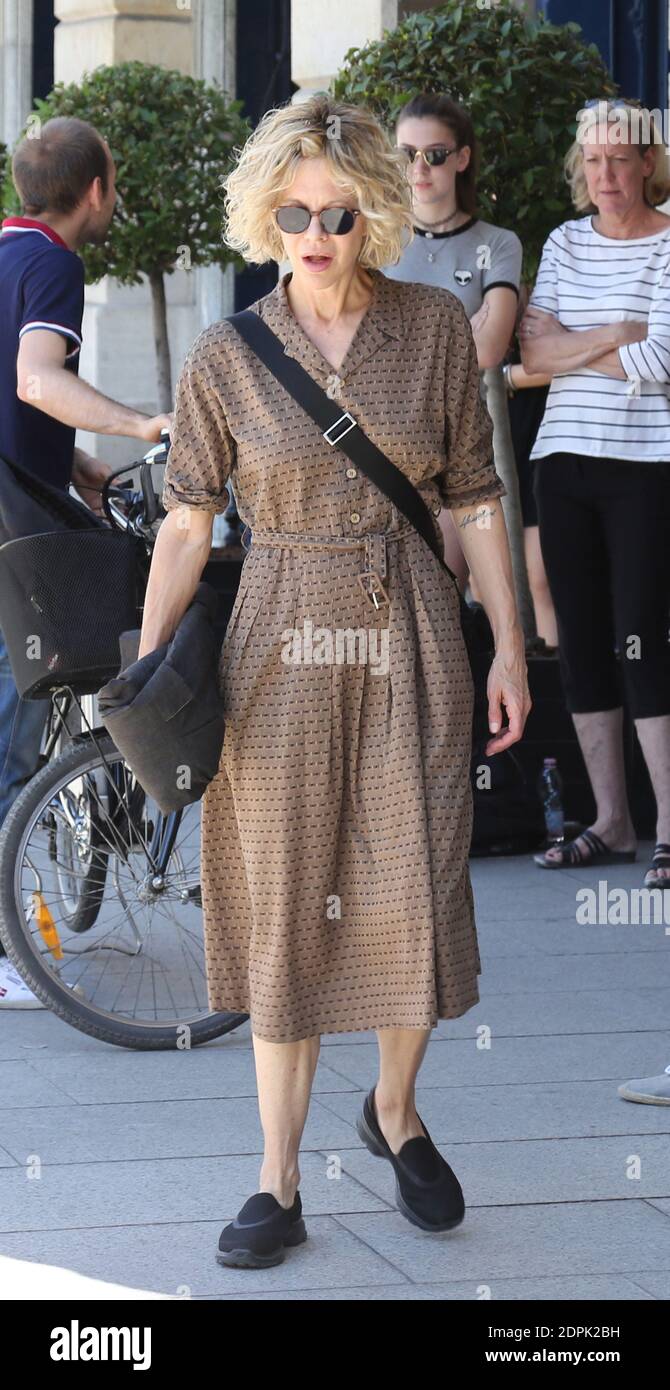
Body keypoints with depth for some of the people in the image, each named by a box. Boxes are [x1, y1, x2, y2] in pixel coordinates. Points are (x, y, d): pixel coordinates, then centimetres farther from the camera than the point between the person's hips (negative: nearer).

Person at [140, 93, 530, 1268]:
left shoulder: (436, 330, -1)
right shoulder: (225, 359, -3)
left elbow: (474, 497, 5)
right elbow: (186, 523, 1)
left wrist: (509, 644, 2)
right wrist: (146, 676, -5)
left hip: (411, 642, 1)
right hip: (281, 646, -1)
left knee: (415, 897, 3)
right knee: (283, 907, 2)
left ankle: (396, 1113, 30)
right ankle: (278, 1183, 10)